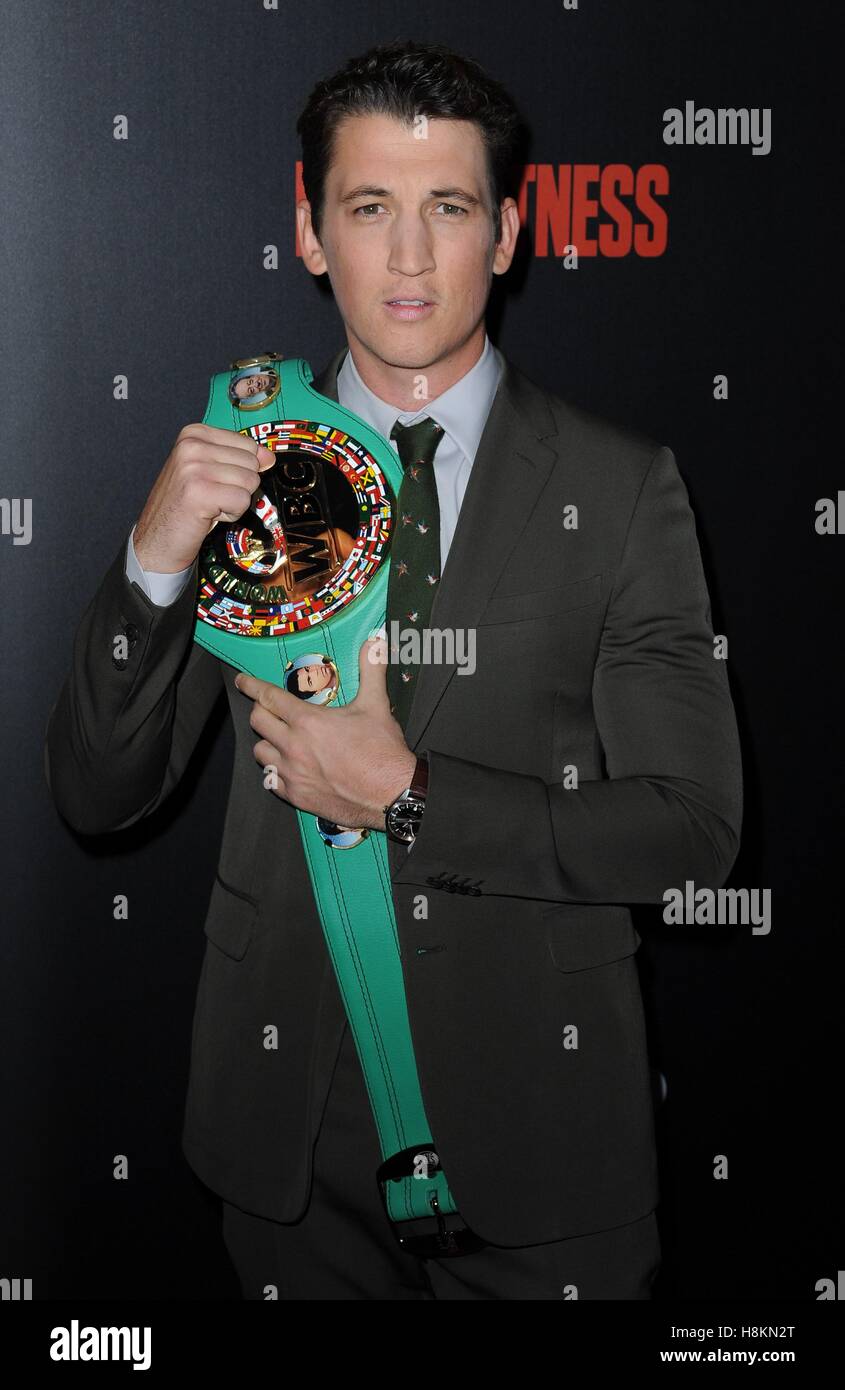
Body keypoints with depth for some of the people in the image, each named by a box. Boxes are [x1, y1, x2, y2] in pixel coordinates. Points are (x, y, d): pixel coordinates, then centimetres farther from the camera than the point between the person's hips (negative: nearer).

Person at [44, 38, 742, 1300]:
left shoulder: (622, 487, -6)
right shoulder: (232, 462, 1)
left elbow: (693, 831, -9)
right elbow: (96, 798, -1)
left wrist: (408, 800, -17)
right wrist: (154, 565, -17)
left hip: (534, 1125, -1)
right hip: (294, 1126, 2)